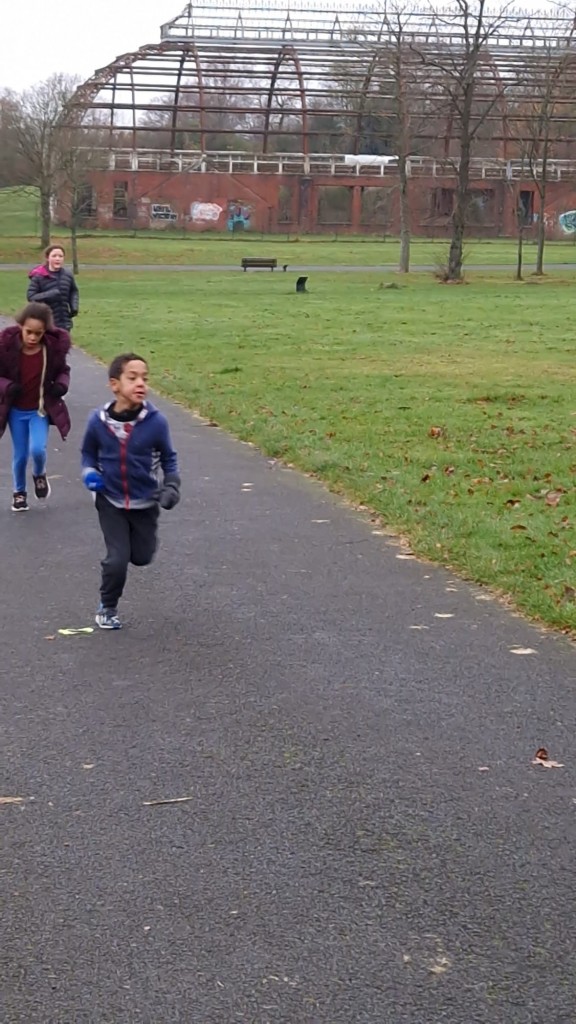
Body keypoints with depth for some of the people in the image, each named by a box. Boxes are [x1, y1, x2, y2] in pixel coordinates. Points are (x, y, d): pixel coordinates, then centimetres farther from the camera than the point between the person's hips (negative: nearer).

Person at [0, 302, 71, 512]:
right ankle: (19, 491, 35)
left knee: (37, 449, -17)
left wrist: (62, 384, -18)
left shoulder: (54, 345, -15)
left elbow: (63, 370, 3)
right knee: (20, 455, 8)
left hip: (41, 409, 0)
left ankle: (39, 475, 19)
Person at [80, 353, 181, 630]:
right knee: (117, 560, -6)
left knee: (142, 557, 13)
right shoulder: (98, 421, -16)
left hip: (145, 503, 1)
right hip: (111, 502, -1)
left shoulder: (156, 421, -18)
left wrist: (171, 486, -15)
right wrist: (89, 473, -14)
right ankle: (107, 607, 20)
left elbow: (168, 458, -2)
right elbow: (88, 453, 4)